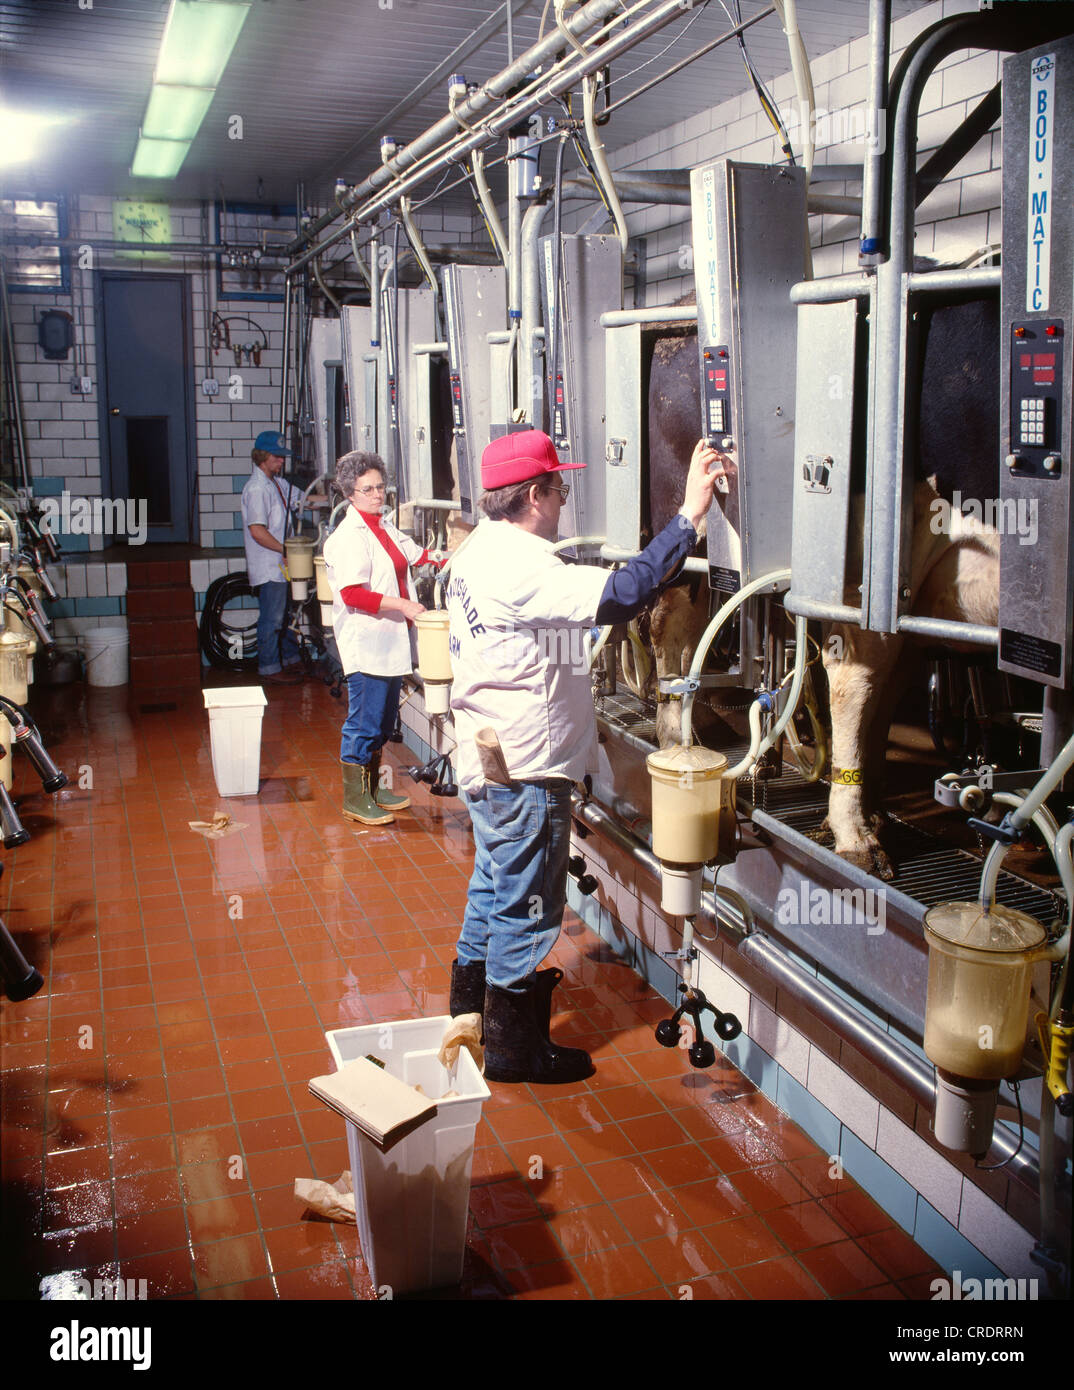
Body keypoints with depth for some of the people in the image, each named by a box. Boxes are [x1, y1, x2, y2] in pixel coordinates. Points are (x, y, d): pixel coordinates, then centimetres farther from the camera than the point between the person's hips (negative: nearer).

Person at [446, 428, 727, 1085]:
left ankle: (468, 1013, 38)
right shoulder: (521, 568, -24)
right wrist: (690, 515, -31)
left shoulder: (478, 551, 9)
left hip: (488, 757, 10)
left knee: (494, 893, 23)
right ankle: (514, 1045, 18)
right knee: (527, 907, 4)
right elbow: (620, 595, -35)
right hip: (523, 768, -10)